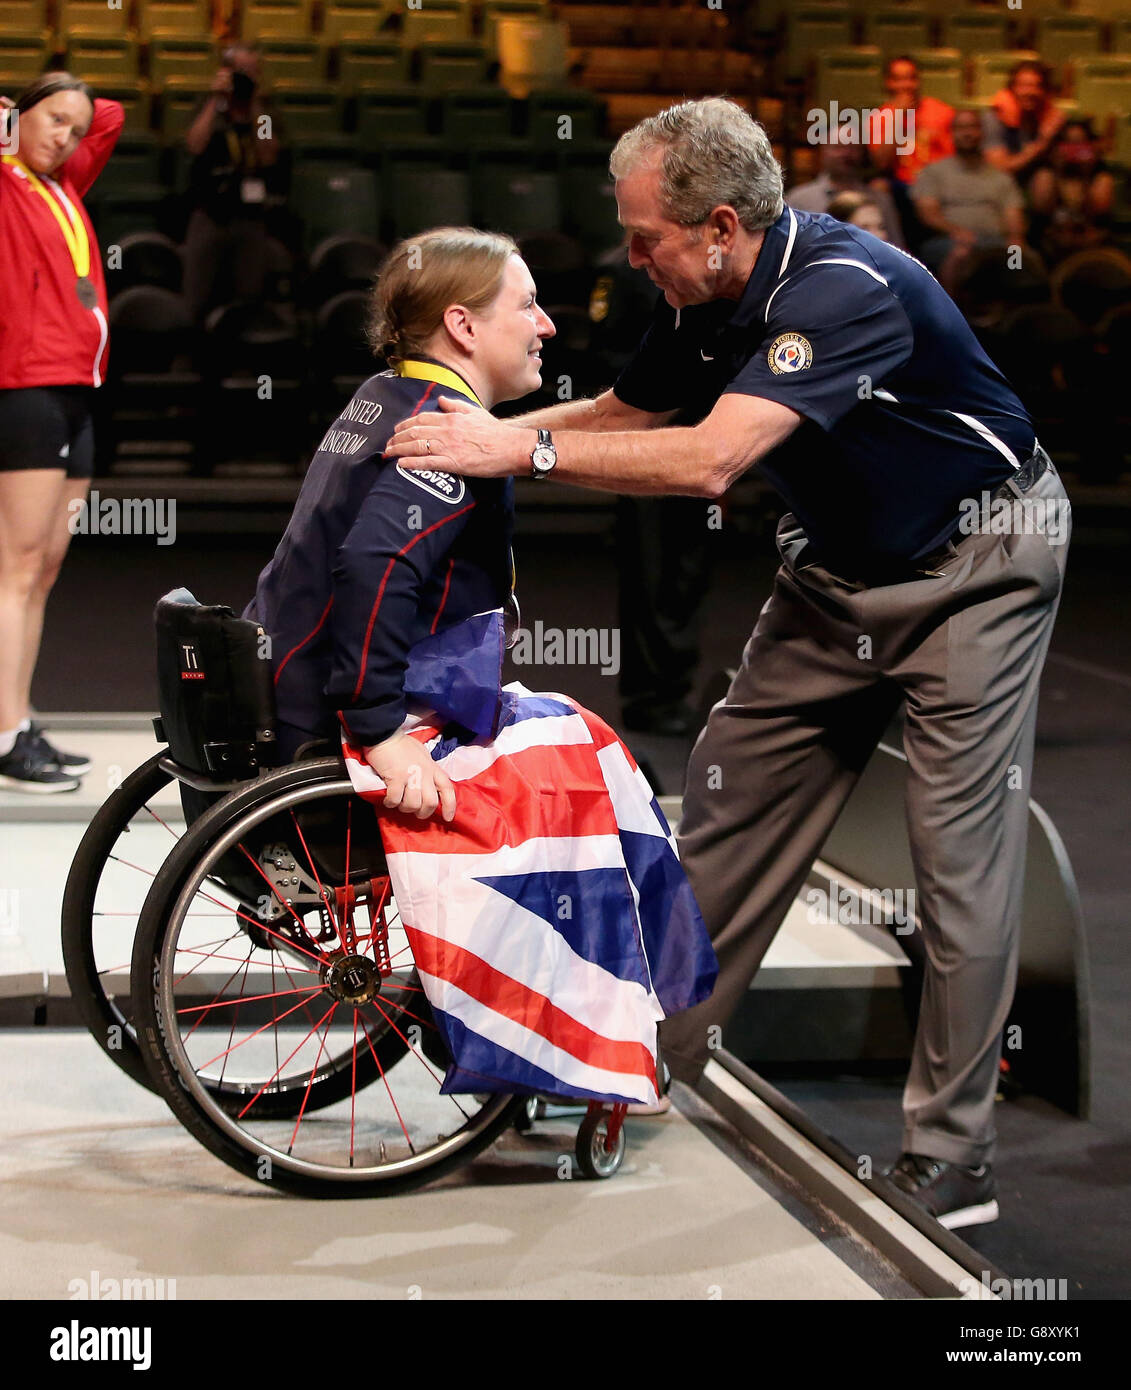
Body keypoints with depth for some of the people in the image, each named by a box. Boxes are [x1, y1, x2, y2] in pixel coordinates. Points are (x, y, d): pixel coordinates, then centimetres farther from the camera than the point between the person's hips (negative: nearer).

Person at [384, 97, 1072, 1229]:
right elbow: (622, 413, 13)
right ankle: (658, 1060, 19)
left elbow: (708, 460, -41)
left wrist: (520, 449, -38)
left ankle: (950, 1161, 0)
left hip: (972, 565, -8)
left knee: (959, 857, -8)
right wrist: (478, 432, 0)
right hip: (837, 568, 8)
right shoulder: (703, 302, -5)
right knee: (726, 804, 6)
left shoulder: (845, 289, -32)